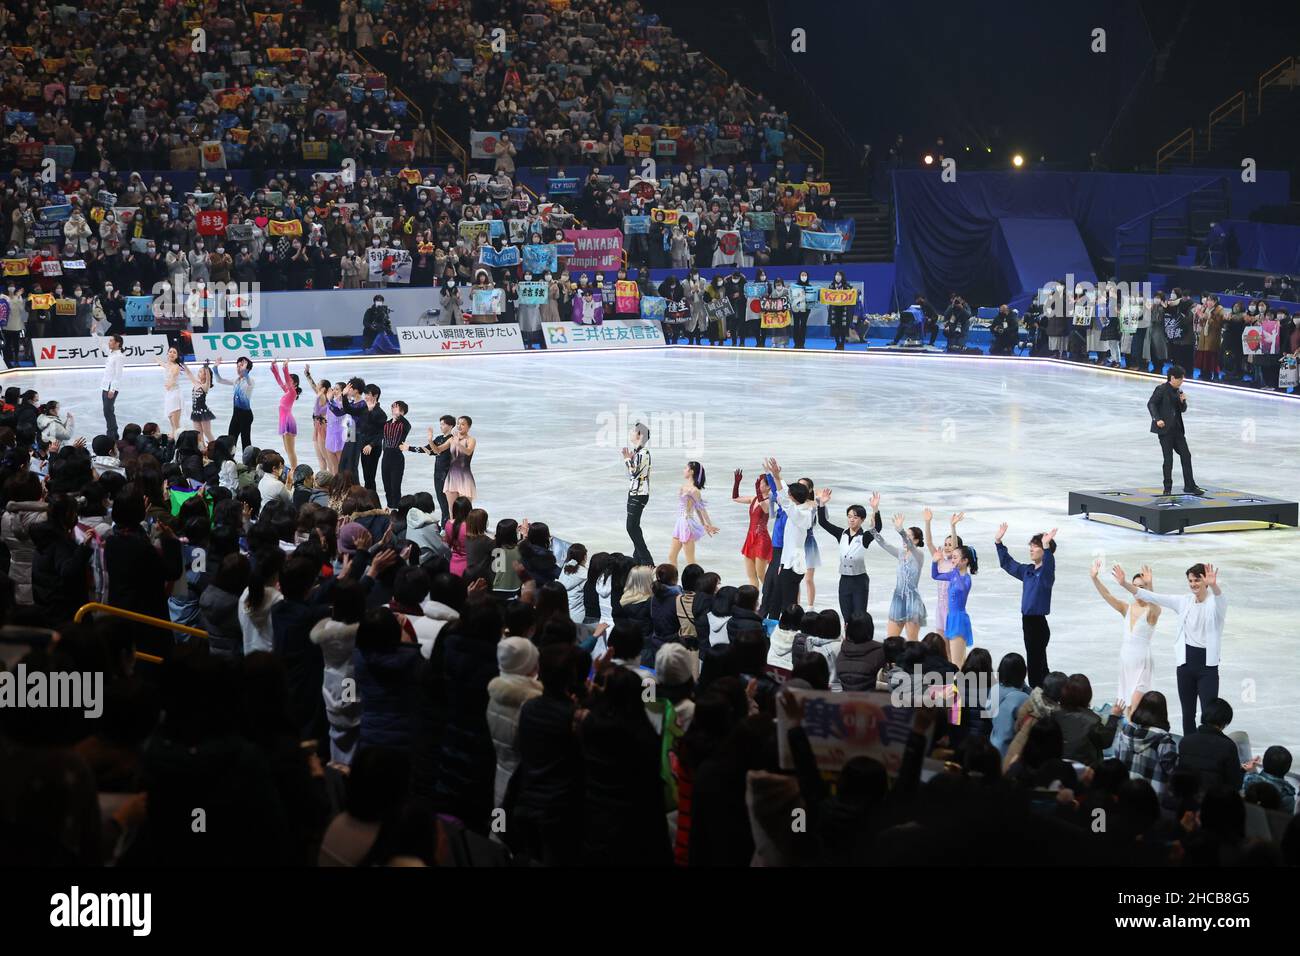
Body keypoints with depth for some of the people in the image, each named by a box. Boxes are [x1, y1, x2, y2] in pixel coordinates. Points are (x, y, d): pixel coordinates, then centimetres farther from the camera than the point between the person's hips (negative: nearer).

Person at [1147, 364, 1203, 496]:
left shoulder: (1178, 391, 12)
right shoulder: (1161, 389, -8)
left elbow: (1183, 409, 18)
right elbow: (1151, 404, -13)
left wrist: (1183, 401, -4)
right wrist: (1157, 419, -24)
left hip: (1177, 429, 7)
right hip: (1165, 428, -7)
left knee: (1186, 455, 5)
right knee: (1168, 459, -3)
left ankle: (1189, 486, 12)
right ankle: (1167, 488, 8)